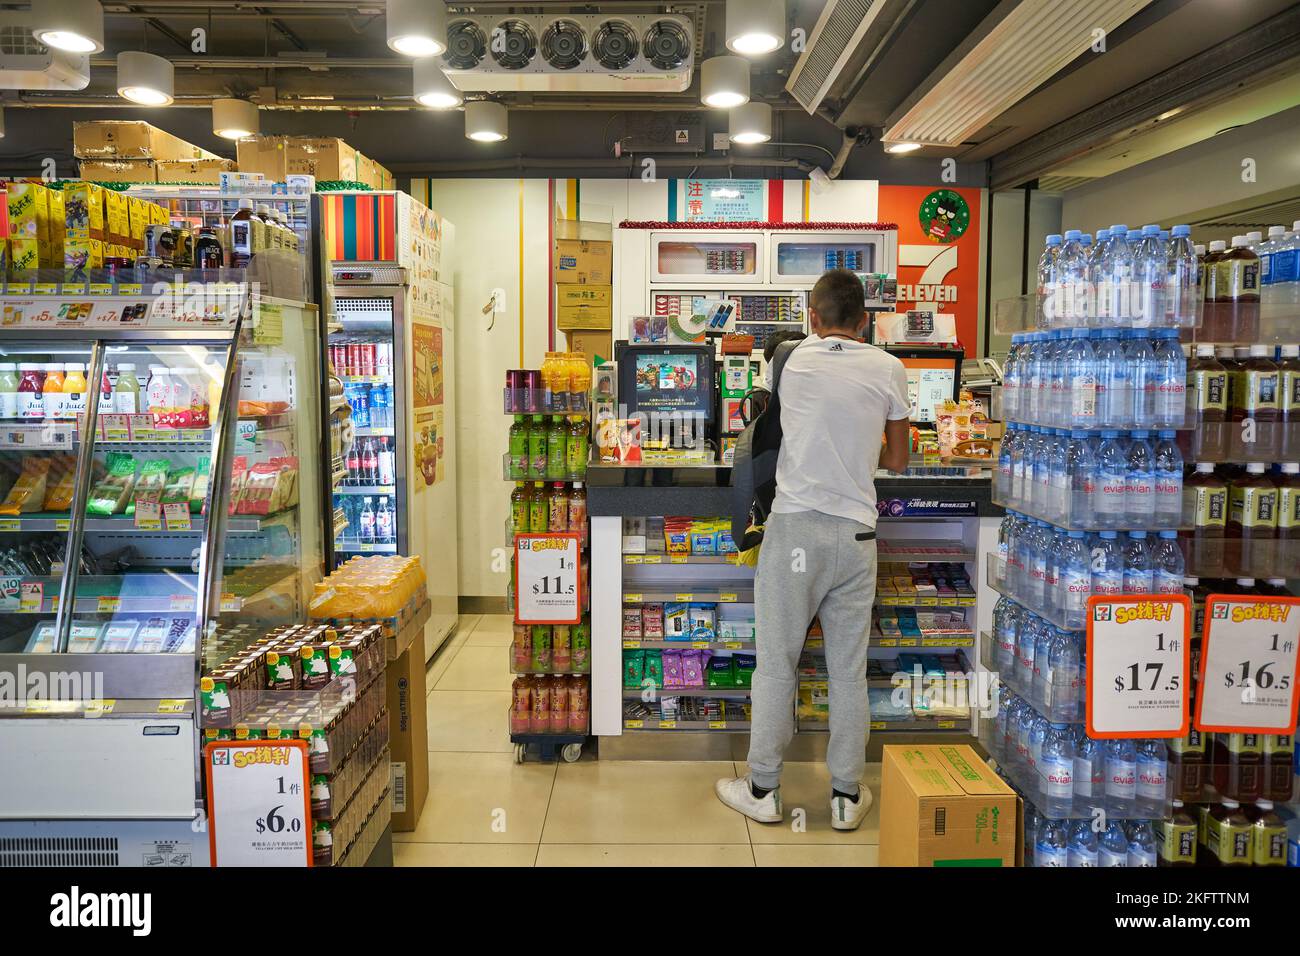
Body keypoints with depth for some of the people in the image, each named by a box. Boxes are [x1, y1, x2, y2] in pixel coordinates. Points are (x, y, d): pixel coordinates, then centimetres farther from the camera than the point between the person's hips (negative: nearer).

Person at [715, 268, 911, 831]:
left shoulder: (796, 361, 1)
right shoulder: (889, 370, 2)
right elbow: (897, 461, 11)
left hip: (795, 528, -1)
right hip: (856, 534, 2)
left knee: (776, 663, 6)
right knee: (848, 670, 10)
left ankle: (763, 790, 16)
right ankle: (847, 795, 19)